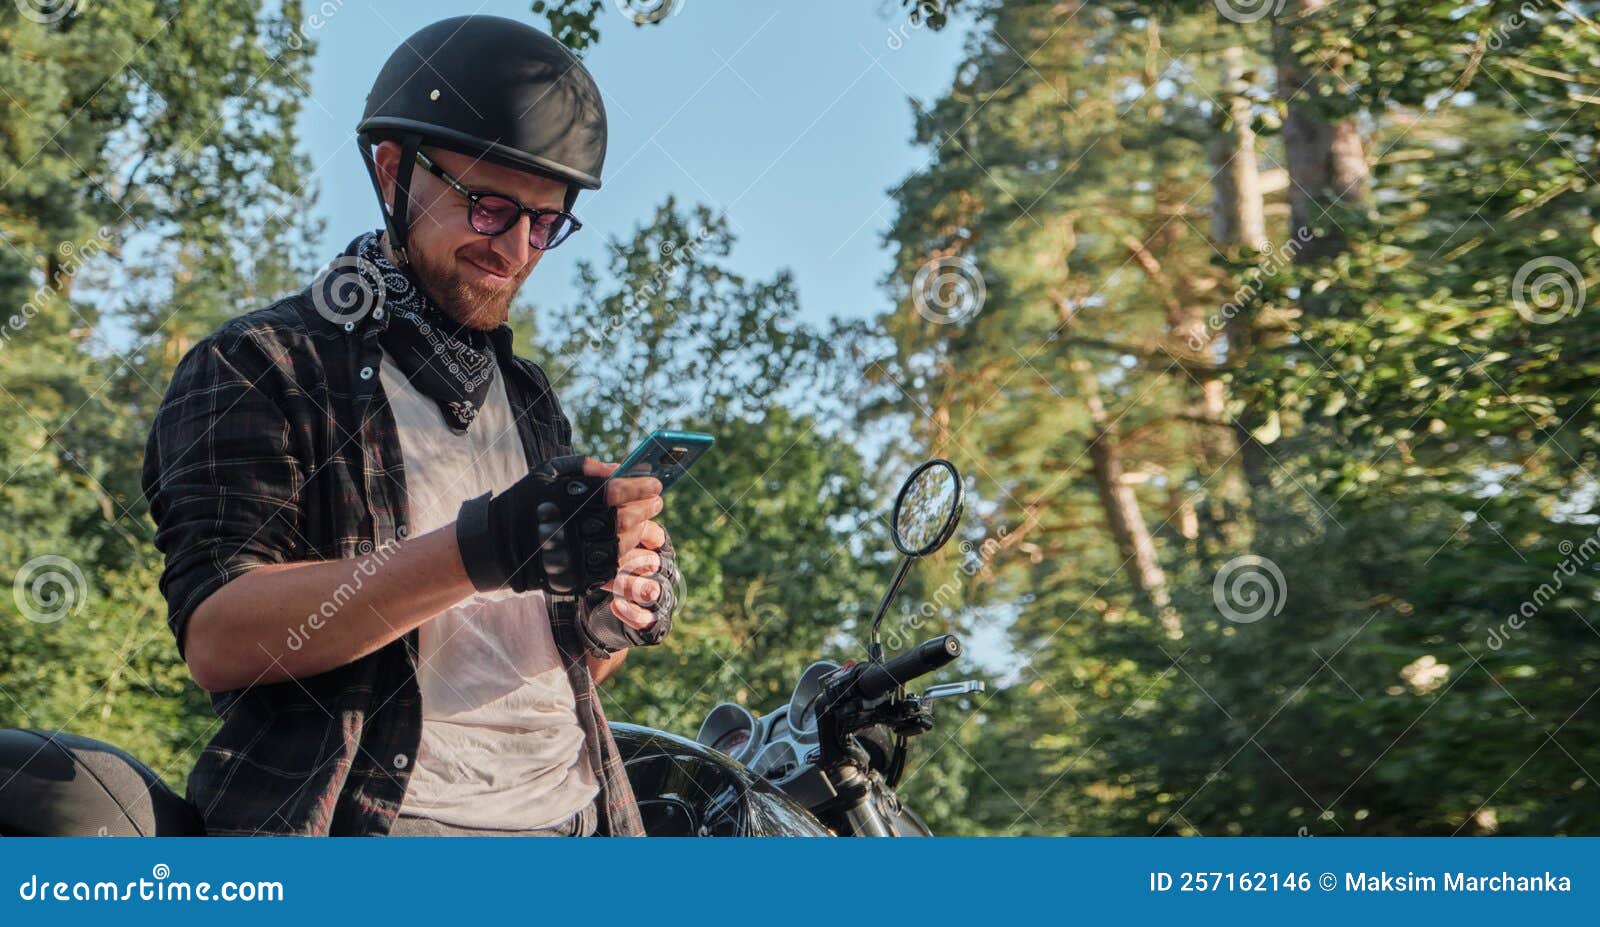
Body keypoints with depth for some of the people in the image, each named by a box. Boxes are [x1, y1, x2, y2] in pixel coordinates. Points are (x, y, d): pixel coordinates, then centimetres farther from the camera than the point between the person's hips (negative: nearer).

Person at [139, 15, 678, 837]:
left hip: (574, 817, 4)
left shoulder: (529, 397, 23)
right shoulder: (258, 367, 2)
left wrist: (616, 617, 1)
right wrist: (482, 549, -23)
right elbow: (215, 637, -13)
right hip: (379, 823, -4)